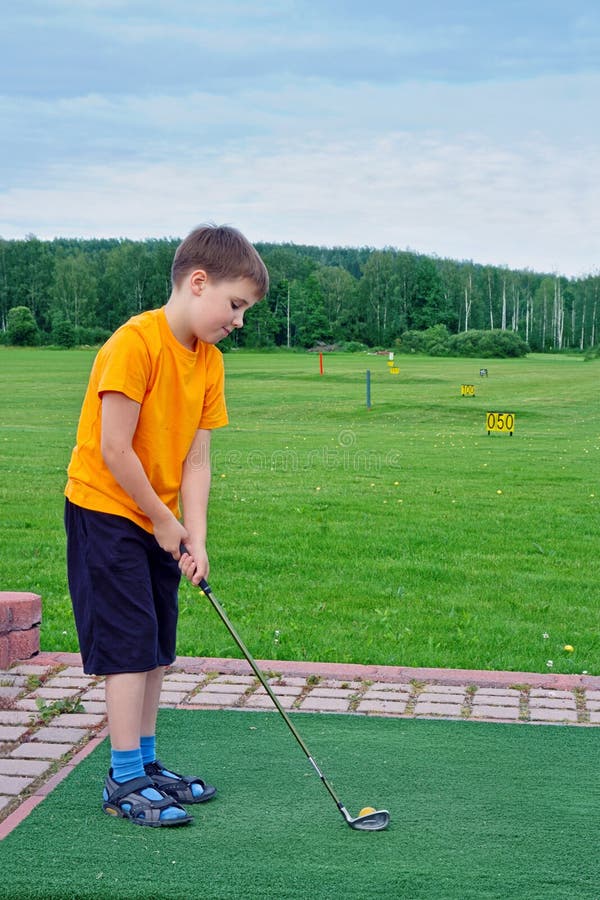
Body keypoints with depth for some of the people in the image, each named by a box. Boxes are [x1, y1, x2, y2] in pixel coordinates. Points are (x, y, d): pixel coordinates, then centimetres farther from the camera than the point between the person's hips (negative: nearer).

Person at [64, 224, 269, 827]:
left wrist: (195, 539, -7)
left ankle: (145, 763, 24)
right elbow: (113, 450, -23)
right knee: (130, 644, -7)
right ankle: (125, 782, 2)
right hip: (105, 512, -8)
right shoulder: (135, 342, -21)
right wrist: (165, 522, -13)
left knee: (155, 648, 12)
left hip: (158, 523, 8)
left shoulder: (209, 361, 3)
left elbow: (195, 460, 3)